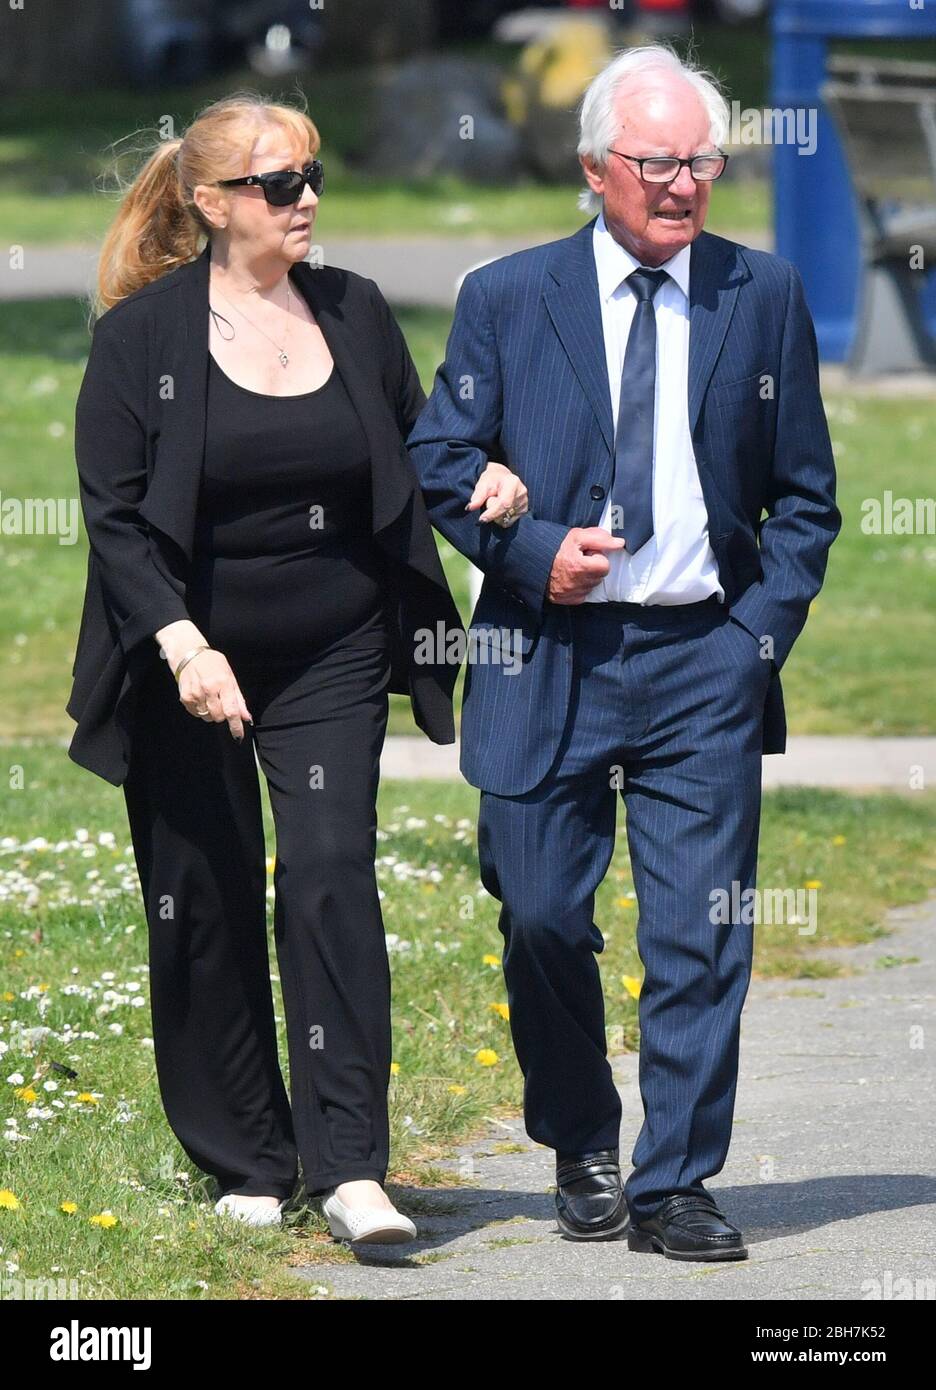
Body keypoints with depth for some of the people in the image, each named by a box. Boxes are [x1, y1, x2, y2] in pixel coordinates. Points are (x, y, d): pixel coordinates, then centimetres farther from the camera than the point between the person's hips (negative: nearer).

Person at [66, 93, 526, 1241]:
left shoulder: (354, 313, 5)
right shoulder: (144, 330, -6)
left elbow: (414, 446, 18)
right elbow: (112, 512, -8)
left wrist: (478, 481, -5)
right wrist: (182, 644, -20)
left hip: (333, 661, 2)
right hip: (193, 662, -2)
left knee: (332, 879, -12)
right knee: (207, 909, 4)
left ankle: (349, 1167, -14)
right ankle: (246, 1166, 18)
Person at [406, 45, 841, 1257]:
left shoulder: (766, 295, 5)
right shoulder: (505, 298, 3)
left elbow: (805, 493, 10)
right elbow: (438, 460, 6)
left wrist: (766, 629, -2)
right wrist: (532, 550, -9)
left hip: (707, 657, 0)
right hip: (549, 655, 0)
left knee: (699, 934, -3)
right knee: (542, 918, 4)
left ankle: (672, 1189, 3)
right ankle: (581, 1146, 27)